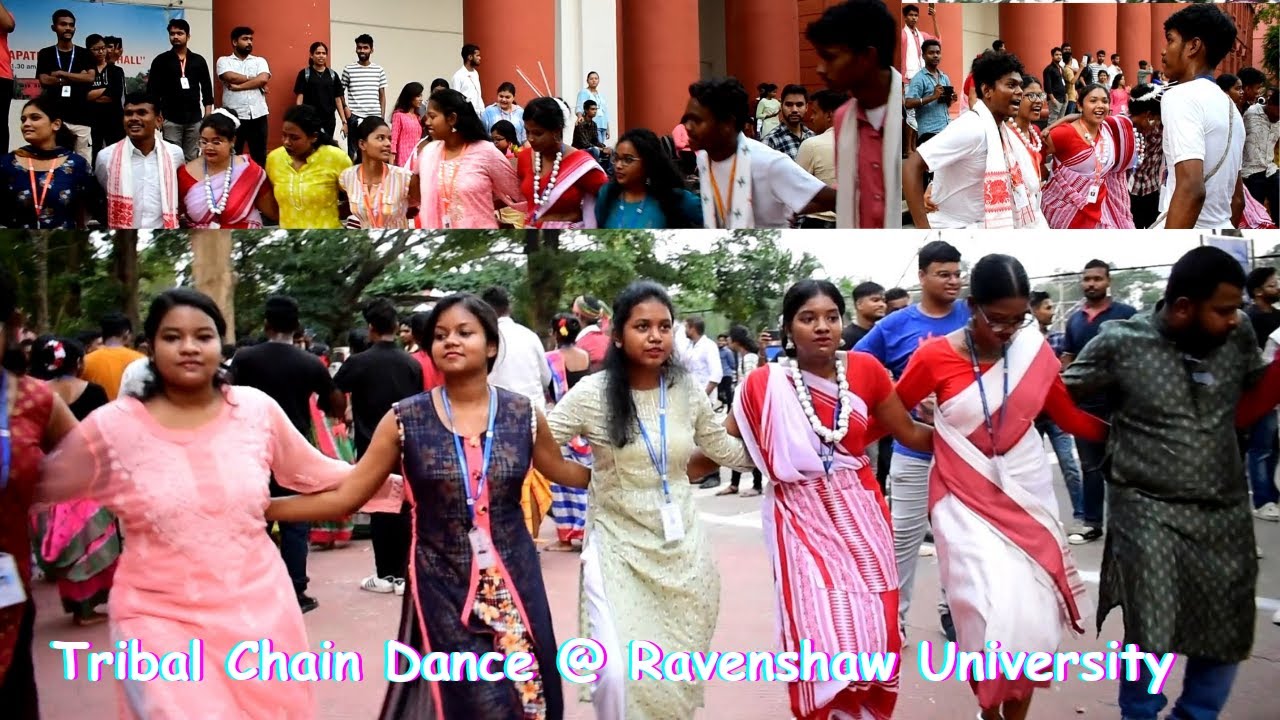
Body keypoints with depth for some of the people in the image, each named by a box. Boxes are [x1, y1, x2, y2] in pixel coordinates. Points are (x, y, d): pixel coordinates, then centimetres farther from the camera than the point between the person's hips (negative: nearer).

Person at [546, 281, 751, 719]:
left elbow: (729, 451, 15)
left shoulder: (687, 392, 1)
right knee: (617, 674, -14)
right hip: (618, 547, -3)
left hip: (682, 549, 3)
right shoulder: (592, 393, -9)